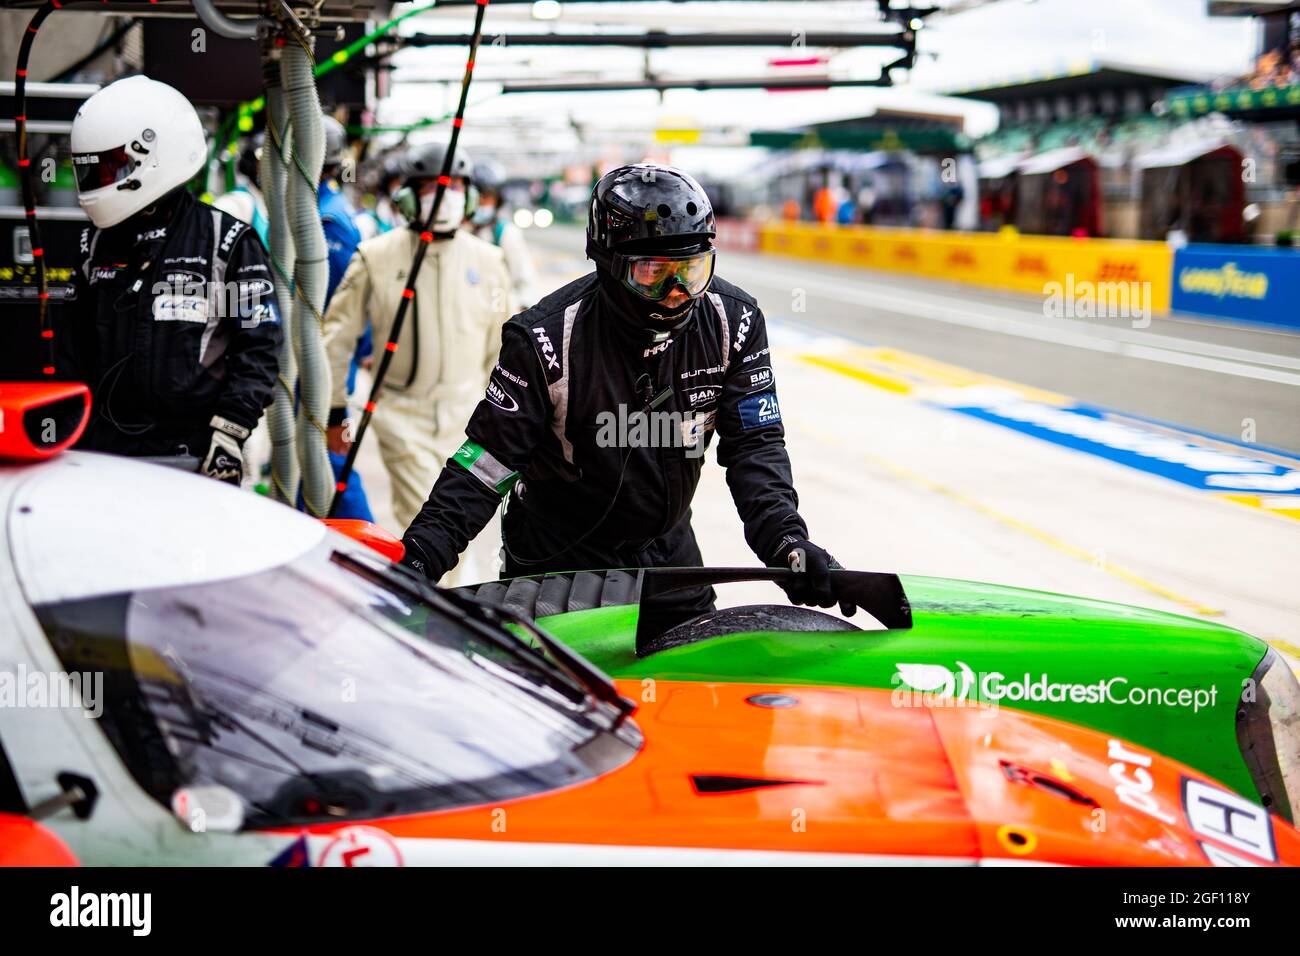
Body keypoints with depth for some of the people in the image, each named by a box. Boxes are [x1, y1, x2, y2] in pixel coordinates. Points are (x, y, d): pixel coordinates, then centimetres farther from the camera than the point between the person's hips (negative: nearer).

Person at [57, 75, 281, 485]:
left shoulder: (226, 242, -1)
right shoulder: (95, 245, 15)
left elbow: (259, 347, -3)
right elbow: (72, 350, 21)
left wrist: (229, 431, -11)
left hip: (192, 455, -5)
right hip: (103, 455, 5)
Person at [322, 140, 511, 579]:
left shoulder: (487, 261, 6)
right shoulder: (377, 258, -3)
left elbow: (499, 348, 17)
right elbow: (336, 338, 4)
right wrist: (334, 412, 5)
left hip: (465, 415, 3)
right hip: (403, 414, -3)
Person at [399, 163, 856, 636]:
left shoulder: (732, 320, -12)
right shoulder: (549, 337, -22)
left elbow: (754, 445, -9)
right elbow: (491, 456, -18)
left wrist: (786, 542, -25)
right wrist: (421, 557, -28)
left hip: (668, 551, 4)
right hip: (558, 560, -4)